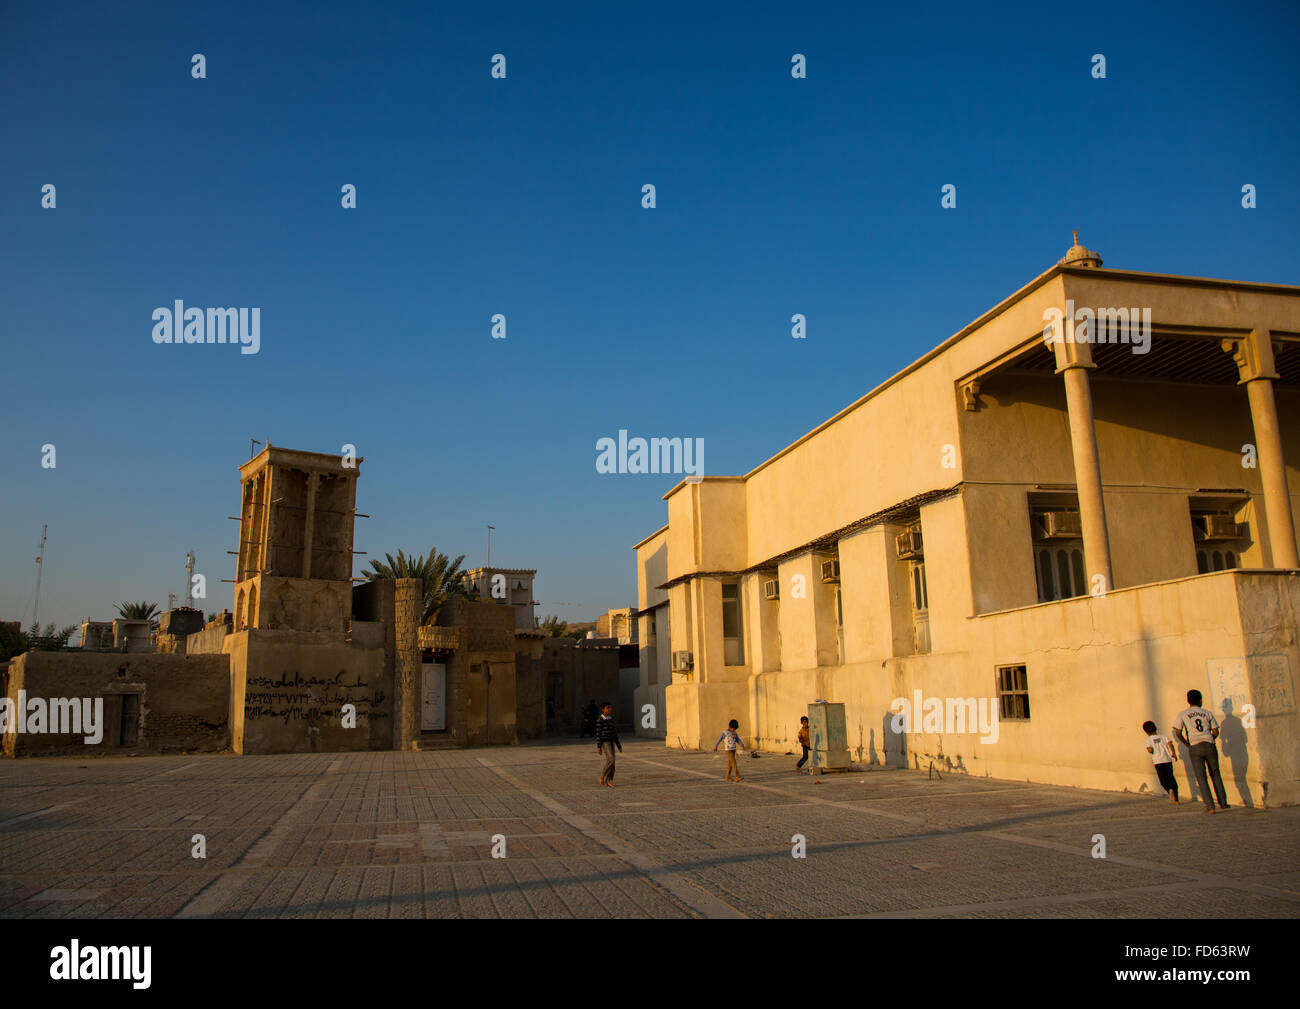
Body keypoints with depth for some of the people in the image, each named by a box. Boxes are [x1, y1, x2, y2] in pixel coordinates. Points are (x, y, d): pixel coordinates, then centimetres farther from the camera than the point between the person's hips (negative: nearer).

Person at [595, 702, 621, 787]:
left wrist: (619, 746, 17)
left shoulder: (611, 720, 13)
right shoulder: (600, 720, -8)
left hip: (611, 742, 7)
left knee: (612, 762, 3)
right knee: (610, 760, -18)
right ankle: (602, 777, -4)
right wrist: (598, 747, -16)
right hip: (604, 742, -7)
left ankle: (608, 781, 8)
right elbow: (598, 734, -10)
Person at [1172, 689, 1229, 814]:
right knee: (1215, 774, 18)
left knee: (1201, 778, 3)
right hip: (1210, 745, 2)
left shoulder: (1183, 714, 8)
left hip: (1195, 748, -2)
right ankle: (1223, 802, 22)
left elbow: (1178, 733, 4)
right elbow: (1216, 732, 9)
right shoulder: (1208, 713, 11)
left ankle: (1210, 806, -4)